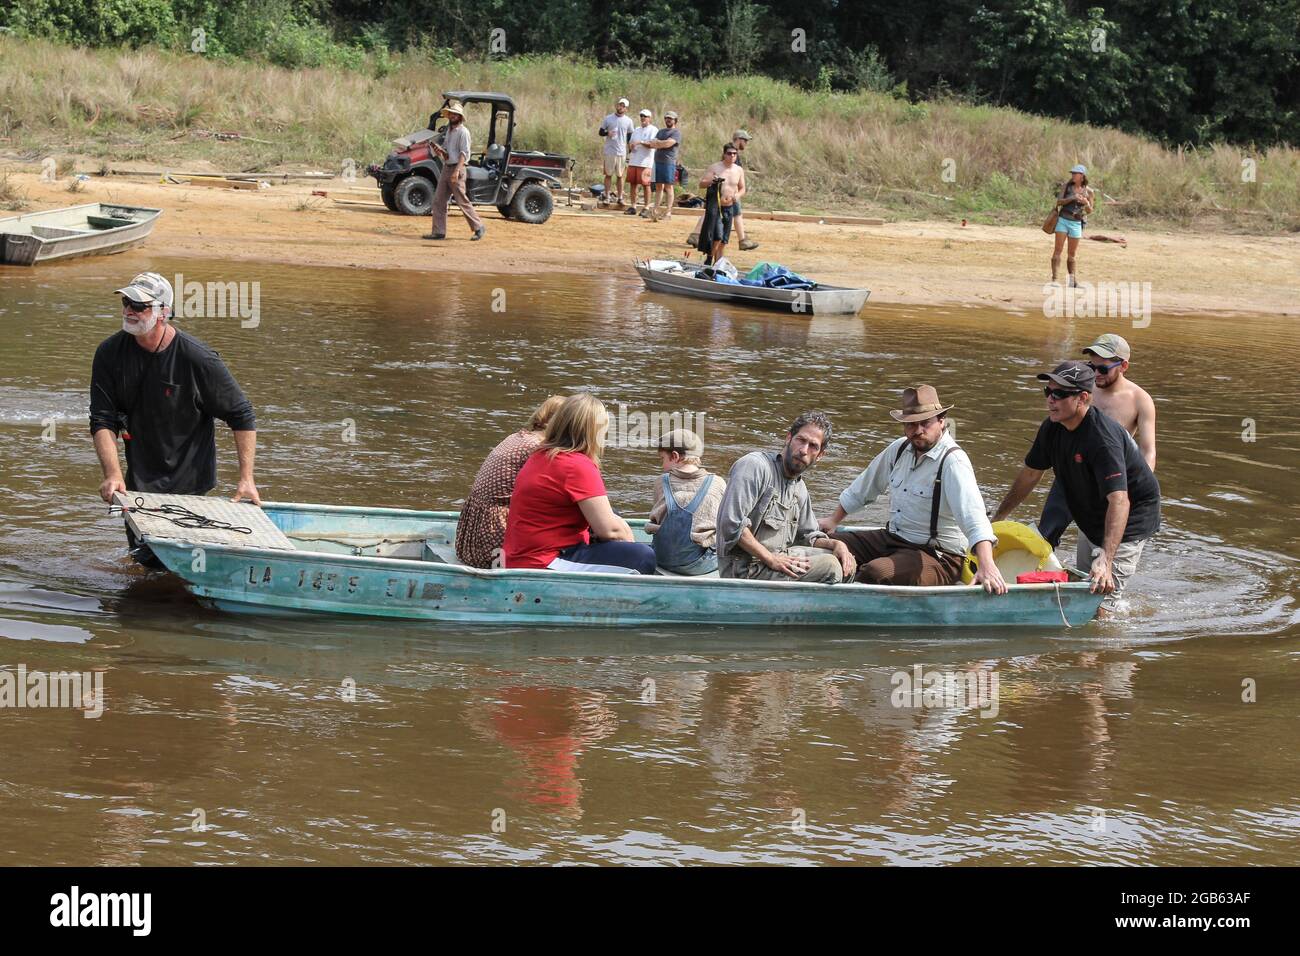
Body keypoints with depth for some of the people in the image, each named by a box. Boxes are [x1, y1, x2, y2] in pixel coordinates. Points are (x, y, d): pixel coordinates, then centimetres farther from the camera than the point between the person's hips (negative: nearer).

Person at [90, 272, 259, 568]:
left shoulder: (198, 359, -19)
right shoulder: (110, 353, -8)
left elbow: (242, 416, -10)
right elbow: (103, 421, -8)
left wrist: (246, 479, -16)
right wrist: (112, 474, -23)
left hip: (191, 479, -4)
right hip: (141, 477, 4)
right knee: (145, 557, 5)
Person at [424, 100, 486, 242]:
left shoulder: (463, 132, -10)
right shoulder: (449, 130, 16)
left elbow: (464, 153, -17)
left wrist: (456, 171, -25)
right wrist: (440, 150, 0)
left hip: (457, 169, -9)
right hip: (446, 168, 9)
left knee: (462, 201, -5)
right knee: (438, 200, 4)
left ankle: (479, 228, 5)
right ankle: (439, 232, 7)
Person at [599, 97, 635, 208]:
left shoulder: (628, 121, 5)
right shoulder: (608, 118, 3)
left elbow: (630, 138, 10)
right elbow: (601, 132, 7)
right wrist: (607, 133, -16)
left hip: (622, 152, 1)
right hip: (609, 152, -1)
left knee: (620, 176, 4)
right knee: (608, 174, 3)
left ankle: (620, 197, 8)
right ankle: (606, 196, 8)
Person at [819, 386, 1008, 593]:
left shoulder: (953, 461, -19)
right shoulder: (899, 448, 6)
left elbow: (973, 515, -32)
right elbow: (865, 487, 24)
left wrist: (987, 566, -45)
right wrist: (834, 520, 31)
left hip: (938, 556, -8)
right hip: (891, 538, 8)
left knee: (875, 572, -32)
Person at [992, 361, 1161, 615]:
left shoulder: (1103, 439, -34)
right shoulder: (1052, 428, -7)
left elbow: (1119, 501, -43)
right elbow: (1030, 474, 10)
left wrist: (1106, 561, -53)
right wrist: (997, 519, 15)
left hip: (1128, 524, -9)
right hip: (1091, 523, 9)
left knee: (1096, 609, -16)